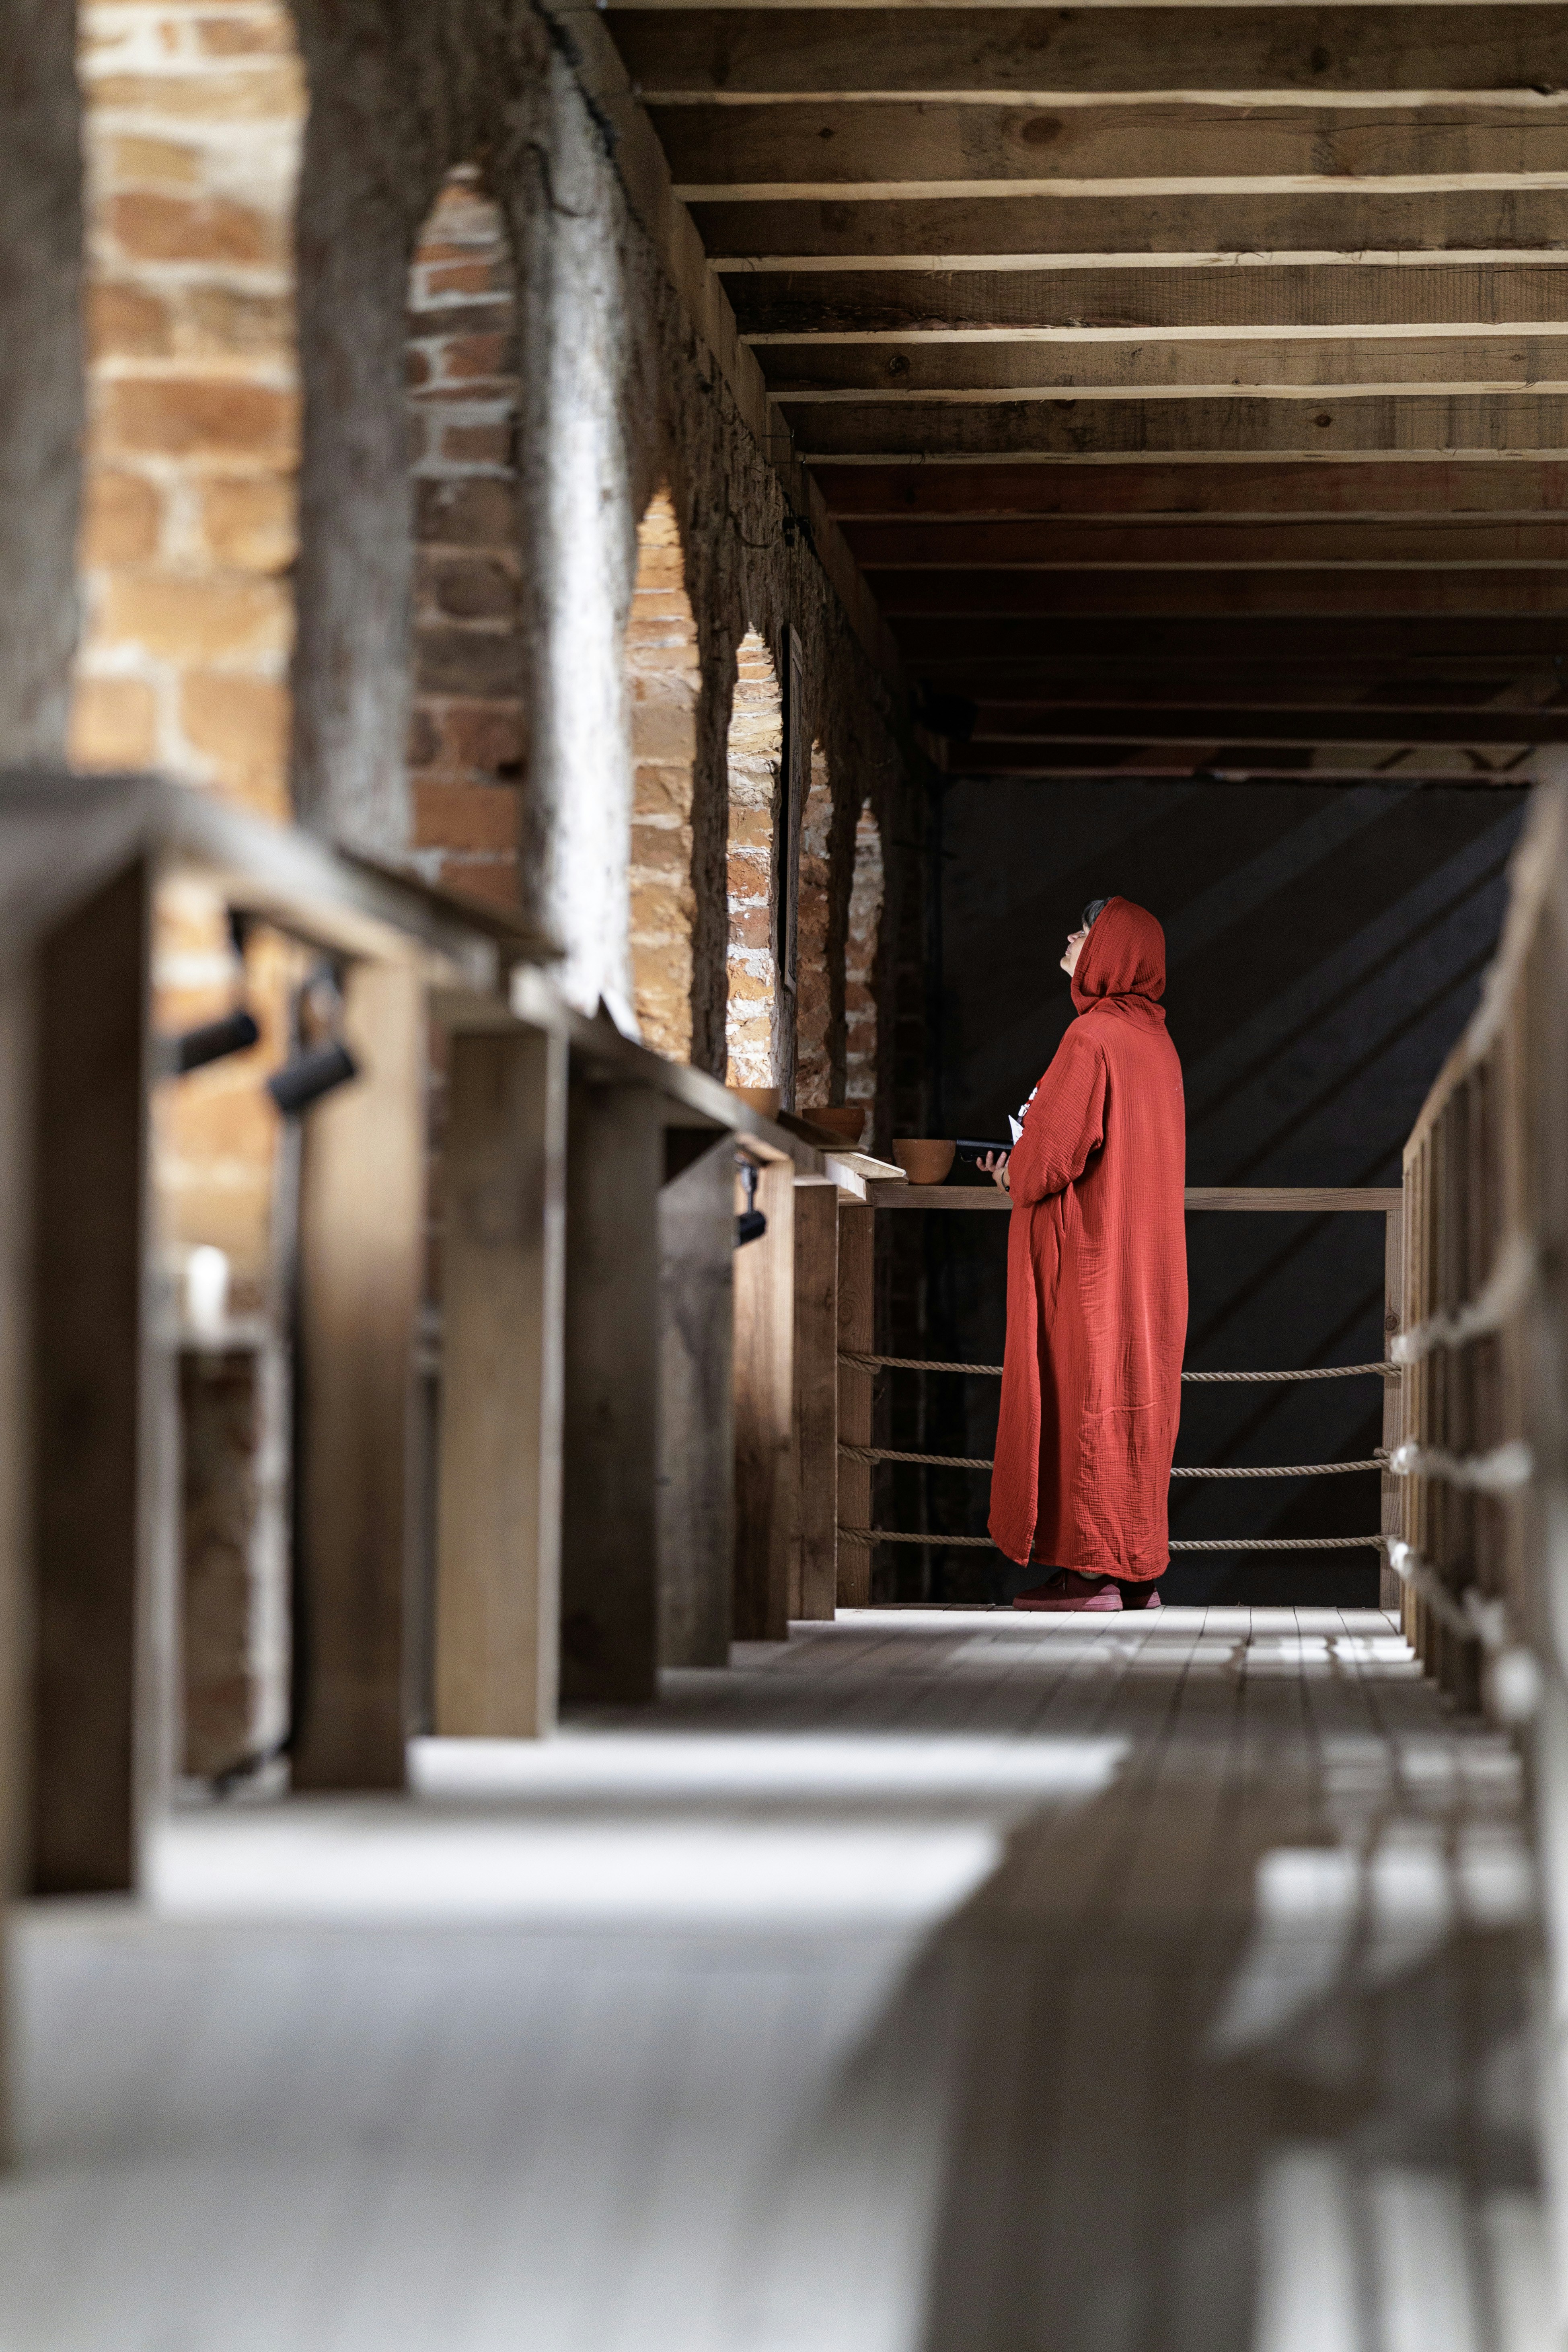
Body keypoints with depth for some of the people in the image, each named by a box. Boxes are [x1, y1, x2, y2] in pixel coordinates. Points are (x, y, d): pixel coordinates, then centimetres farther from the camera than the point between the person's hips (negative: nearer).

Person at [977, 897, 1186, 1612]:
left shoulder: (1092, 1037, -15)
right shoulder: (1157, 1041, 12)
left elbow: (1052, 1147, -19)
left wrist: (1015, 1174, 2)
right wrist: (1029, 1164, 18)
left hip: (1090, 1257, -8)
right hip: (1148, 1252, 8)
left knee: (1084, 1400, -4)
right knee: (1135, 1400, 10)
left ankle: (1092, 1572, -4)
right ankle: (1139, 1570, 12)